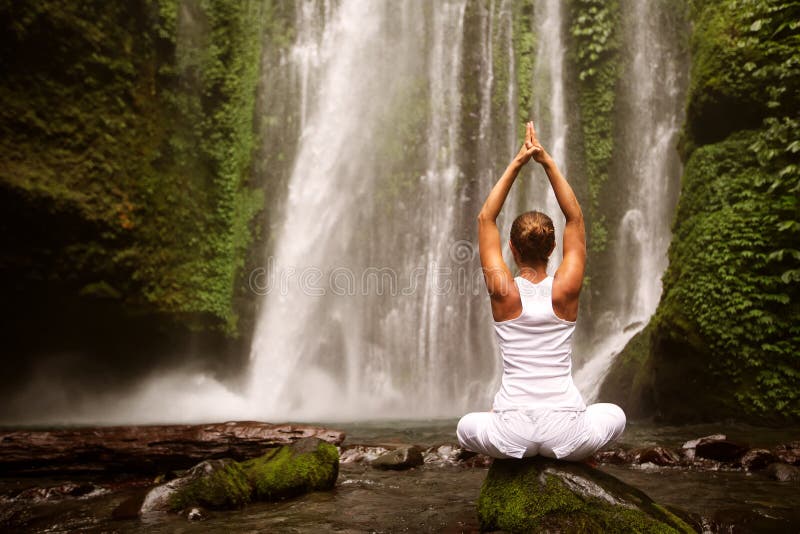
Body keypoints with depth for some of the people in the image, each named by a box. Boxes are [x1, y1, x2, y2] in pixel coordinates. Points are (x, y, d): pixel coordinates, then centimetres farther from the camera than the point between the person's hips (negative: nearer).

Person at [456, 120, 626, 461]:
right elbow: (575, 219, 6)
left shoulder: (503, 290, -6)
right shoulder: (565, 289, -5)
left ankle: (519, 450, 18)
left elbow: (486, 219, 3)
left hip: (512, 435, 0)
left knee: (466, 426, 33)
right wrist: (548, 163, 3)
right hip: (566, 433, 1)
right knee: (615, 415, 34)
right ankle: (567, 450, 17)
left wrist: (516, 164, 2)